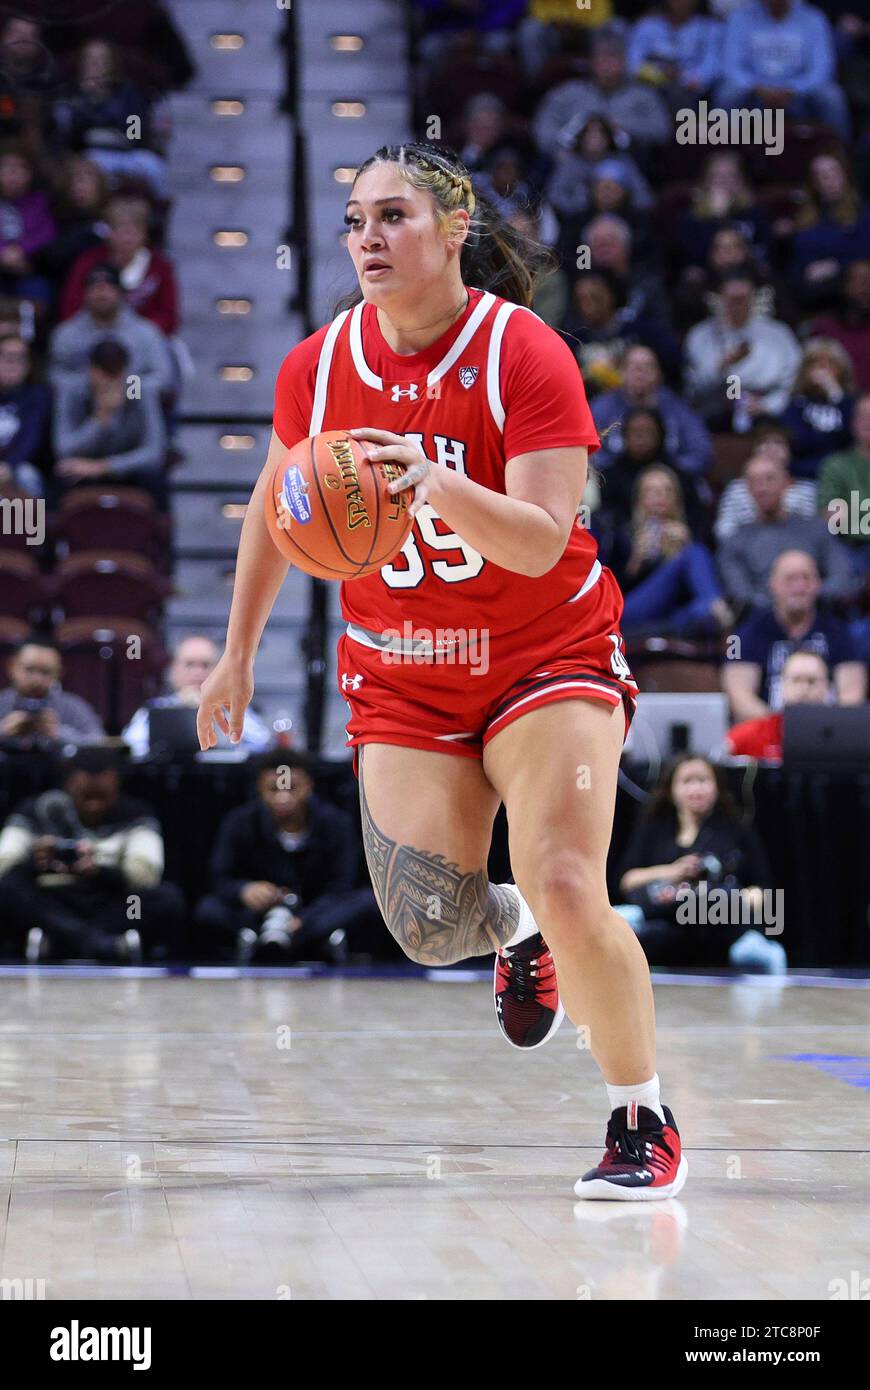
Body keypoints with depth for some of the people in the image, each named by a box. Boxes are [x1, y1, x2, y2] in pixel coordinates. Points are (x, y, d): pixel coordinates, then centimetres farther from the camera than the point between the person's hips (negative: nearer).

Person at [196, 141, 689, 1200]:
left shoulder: (526, 356, -17)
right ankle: (516, 933, 31)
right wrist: (238, 653, 18)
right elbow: (276, 507, 14)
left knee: (568, 894, -20)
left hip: (546, 656, -4)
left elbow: (541, 545, -26)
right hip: (400, 676, 4)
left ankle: (643, 1123, 2)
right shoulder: (318, 367, -4)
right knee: (428, 931, -8)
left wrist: (437, 484, -43)